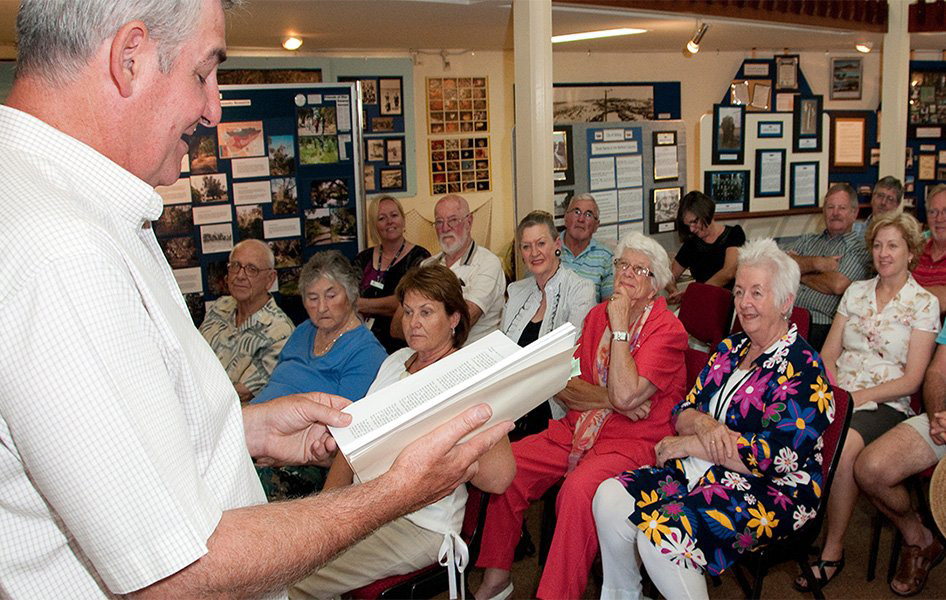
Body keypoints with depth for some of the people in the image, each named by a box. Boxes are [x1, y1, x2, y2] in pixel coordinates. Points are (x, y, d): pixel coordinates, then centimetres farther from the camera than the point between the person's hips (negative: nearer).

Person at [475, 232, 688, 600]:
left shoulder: (667, 328, -7)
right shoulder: (598, 315, 12)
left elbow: (626, 394, -21)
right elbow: (565, 388, 5)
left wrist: (619, 326, -15)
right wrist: (611, 399, -13)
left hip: (632, 442, -6)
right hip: (577, 430, 6)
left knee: (578, 489, -35)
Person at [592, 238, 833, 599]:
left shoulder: (802, 369, -11)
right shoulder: (731, 349, 13)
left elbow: (775, 457, -19)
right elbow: (683, 410, 11)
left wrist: (688, 444, -13)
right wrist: (702, 424, -14)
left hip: (769, 492, -7)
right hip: (703, 473, 7)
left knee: (661, 529, -30)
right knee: (610, 498, -14)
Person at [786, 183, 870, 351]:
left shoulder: (859, 247, 9)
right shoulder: (808, 240, 26)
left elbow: (838, 285, -7)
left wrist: (800, 274, 6)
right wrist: (816, 263, -6)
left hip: (819, 325, -4)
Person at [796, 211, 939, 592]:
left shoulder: (924, 304, 3)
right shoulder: (856, 292, 16)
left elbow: (911, 380, -3)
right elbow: (828, 354, 12)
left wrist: (859, 396, -14)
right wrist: (835, 392, -7)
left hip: (885, 404, -3)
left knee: (842, 448, -36)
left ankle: (833, 550, -19)